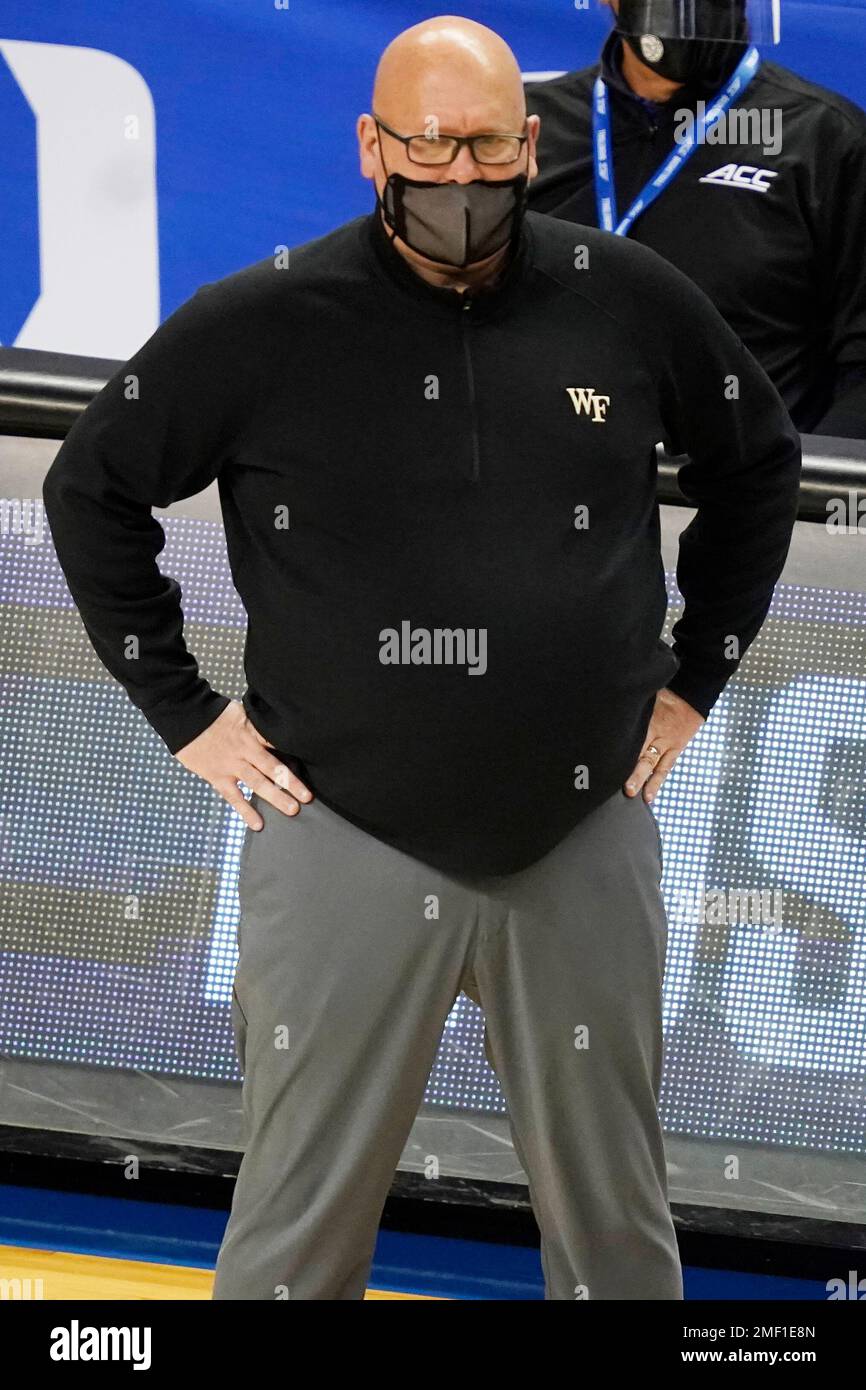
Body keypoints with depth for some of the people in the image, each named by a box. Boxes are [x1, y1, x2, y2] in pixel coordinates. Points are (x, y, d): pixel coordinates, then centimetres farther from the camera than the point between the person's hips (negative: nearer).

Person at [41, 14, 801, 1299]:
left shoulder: (631, 302, -1)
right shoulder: (261, 323, -6)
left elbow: (760, 461, 16)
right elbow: (92, 488, 6)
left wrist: (695, 678, 13)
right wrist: (185, 714, 3)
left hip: (586, 842, 2)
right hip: (344, 842, -2)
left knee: (615, 1222, 11)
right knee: (299, 1234, 4)